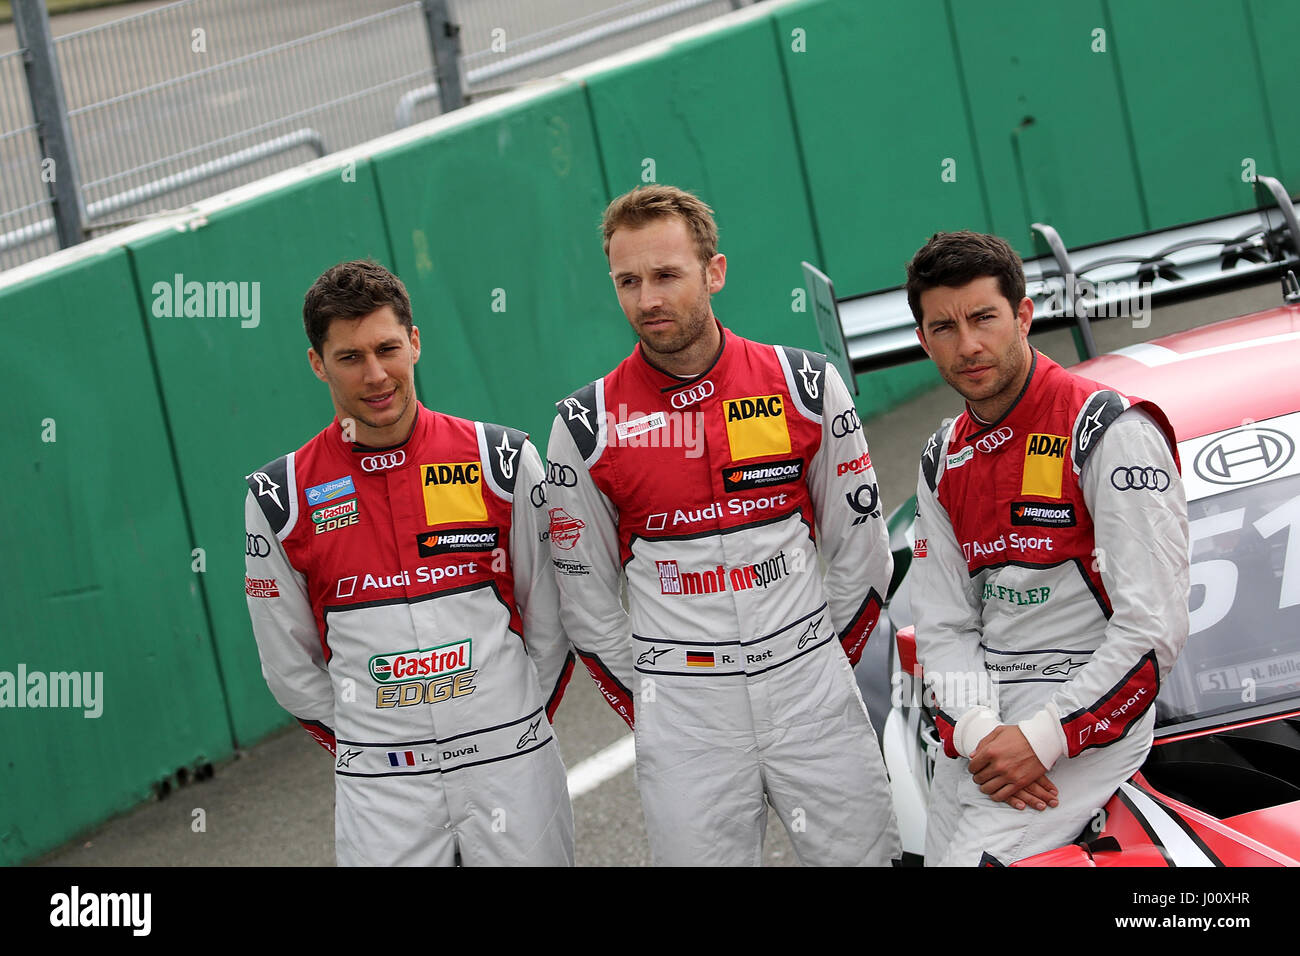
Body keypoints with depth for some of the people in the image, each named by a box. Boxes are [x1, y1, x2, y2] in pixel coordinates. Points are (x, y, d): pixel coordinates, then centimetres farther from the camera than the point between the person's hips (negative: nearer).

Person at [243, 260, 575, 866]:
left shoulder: (503, 460, -2)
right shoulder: (280, 499, -2)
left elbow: (549, 617, 5)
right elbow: (290, 665, 6)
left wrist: (519, 727, 7)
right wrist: (361, 743, 4)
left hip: (513, 770, 0)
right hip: (378, 788, 0)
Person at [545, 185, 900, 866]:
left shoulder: (805, 385, -3)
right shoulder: (586, 425, -4)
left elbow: (859, 551, 6)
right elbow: (586, 599, 4)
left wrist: (820, 666, 8)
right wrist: (650, 712, 4)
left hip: (809, 688, 1)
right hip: (680, 711, -1)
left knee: (862, 853, 4)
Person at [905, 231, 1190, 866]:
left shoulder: (1111, 431, -12)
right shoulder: (943, 461, 11)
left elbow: (1154, 628, -18)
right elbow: (943, 624, 7)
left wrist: (1044, 738, -21)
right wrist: (974, 731, -12)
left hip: (1088, 714, -7)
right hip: (980, 724, 7)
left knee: (976, 860, -21)